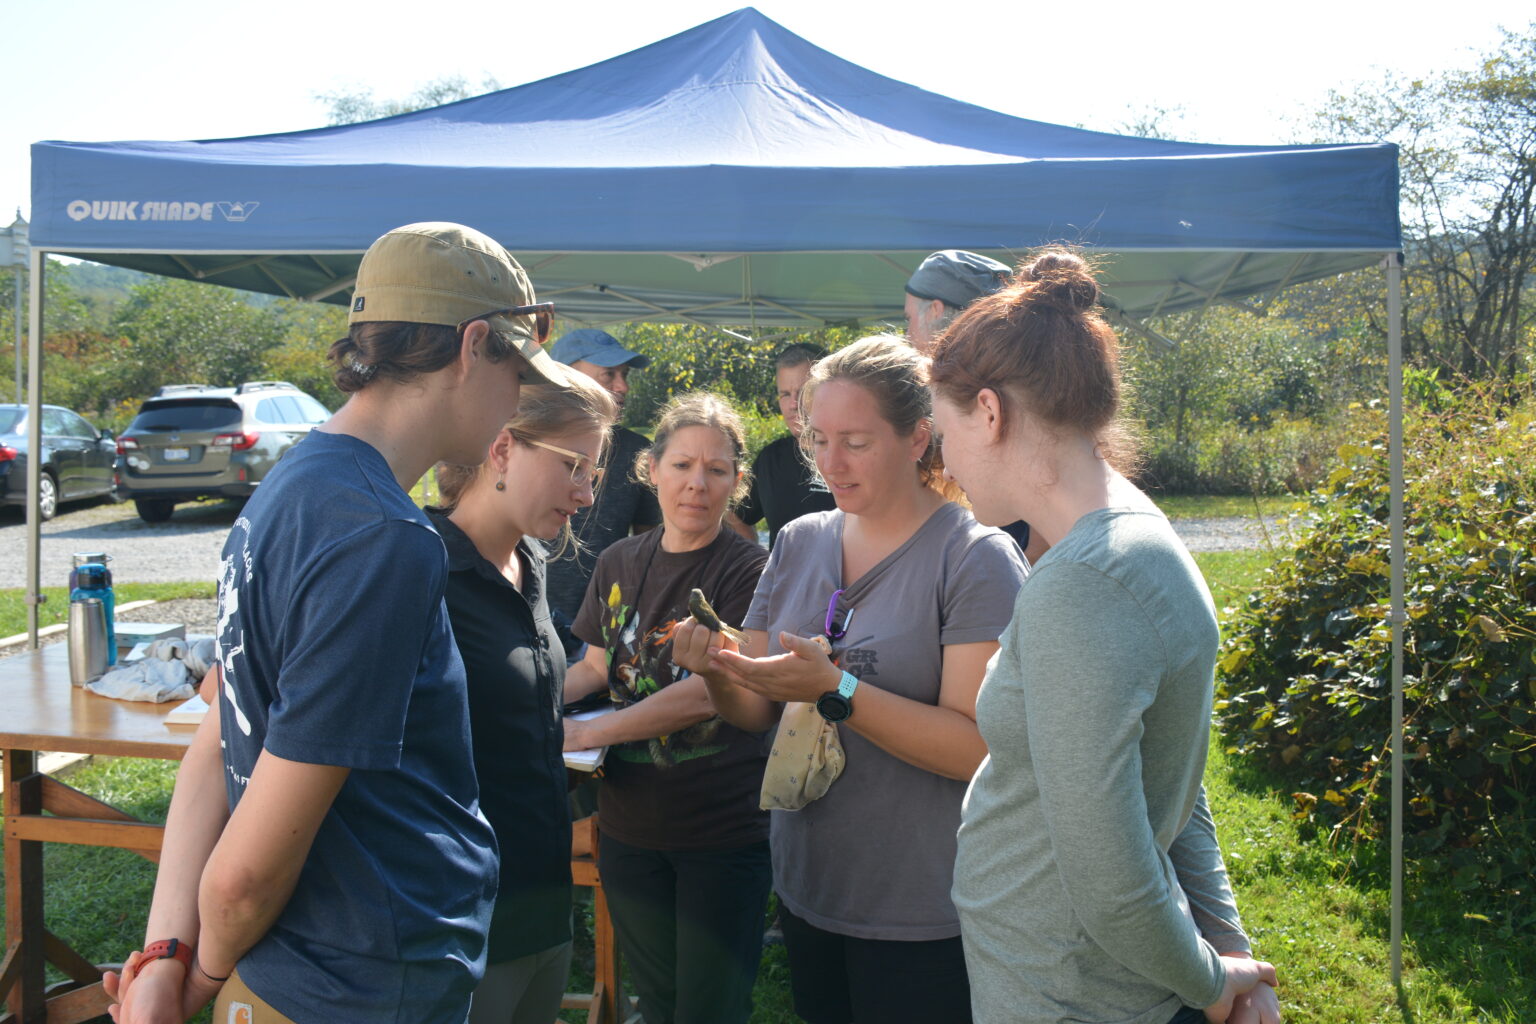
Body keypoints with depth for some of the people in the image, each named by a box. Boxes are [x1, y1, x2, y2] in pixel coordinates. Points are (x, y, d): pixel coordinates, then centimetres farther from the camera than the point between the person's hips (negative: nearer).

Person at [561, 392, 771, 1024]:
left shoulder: (747, 570, -11)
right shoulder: (618, 564, 5)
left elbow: (707, 690, -19)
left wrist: (584, 733, -18)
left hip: (723, 830, -5)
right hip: (629, 825, 5)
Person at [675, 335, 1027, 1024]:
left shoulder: (976, 558, -14)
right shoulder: (799, 542, 3)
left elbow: (980, 747, -20)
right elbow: (757, 713, 6)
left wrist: (835, 690, -28)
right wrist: (718, 672, -15)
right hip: (807, 889, 5)